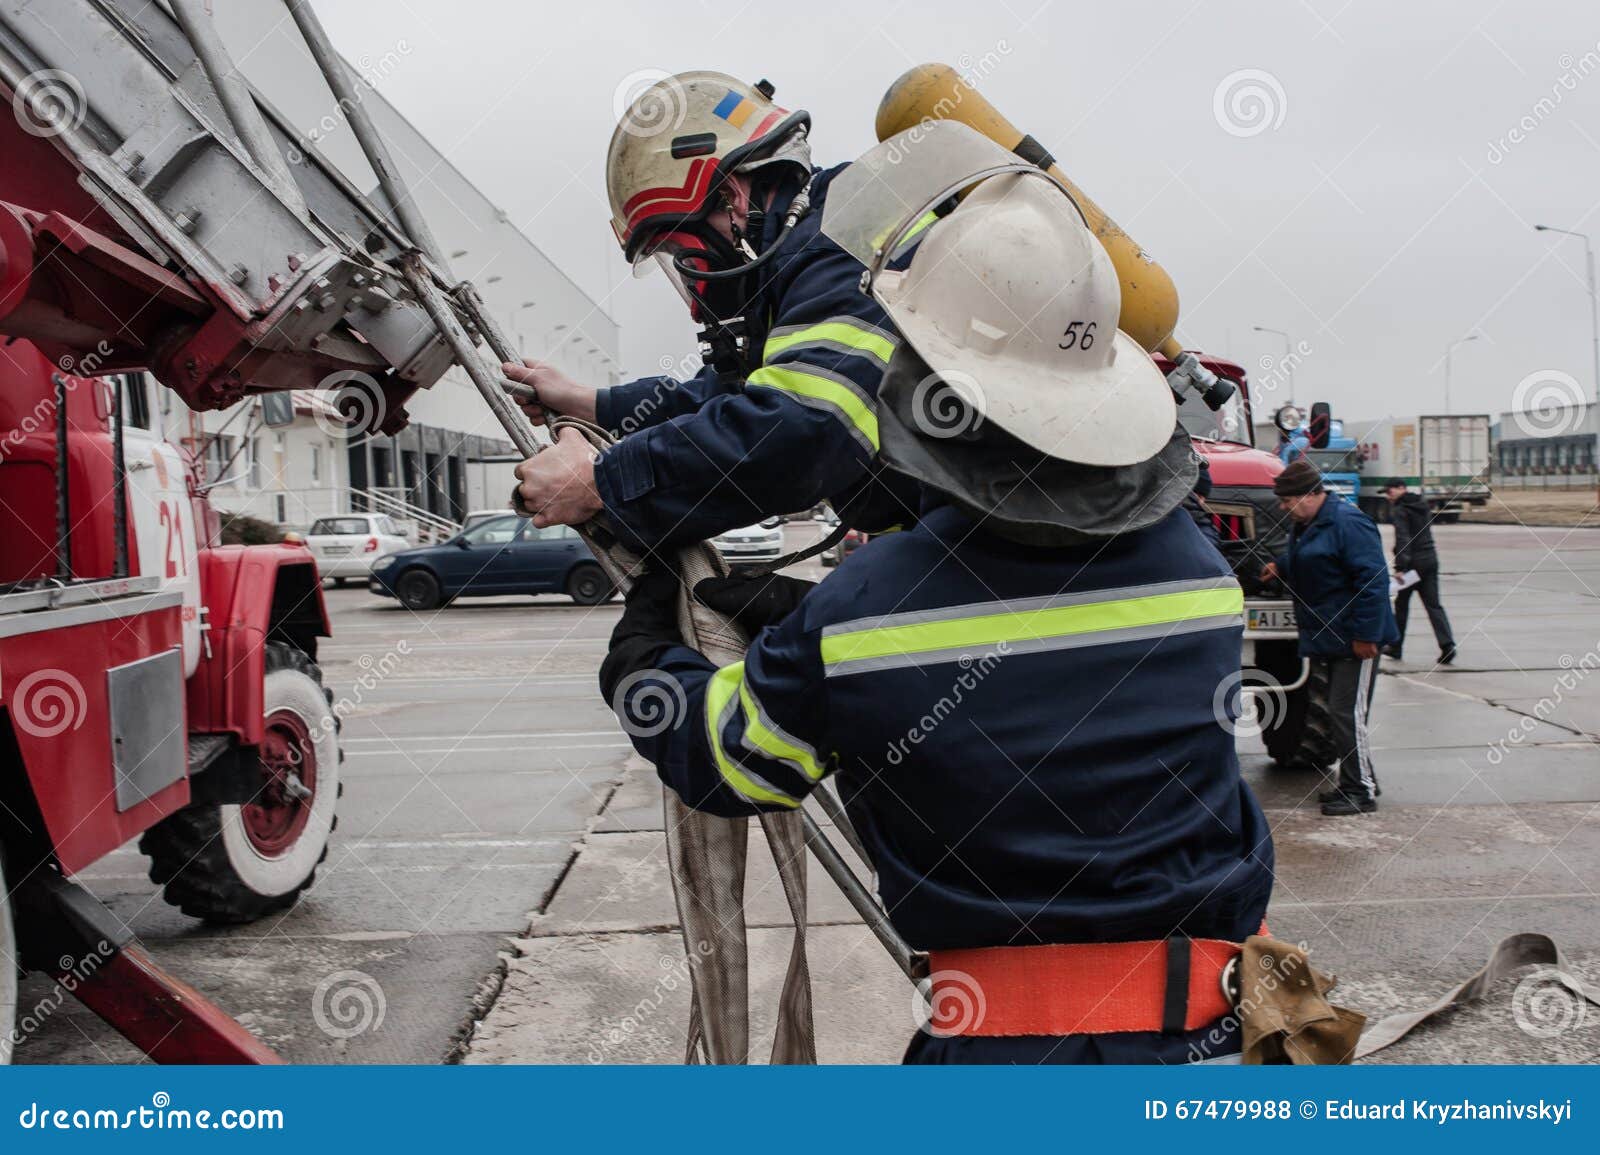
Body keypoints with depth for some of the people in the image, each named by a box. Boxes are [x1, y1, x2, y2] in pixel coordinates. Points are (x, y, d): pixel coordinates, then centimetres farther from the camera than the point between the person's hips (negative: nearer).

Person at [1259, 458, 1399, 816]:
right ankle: (1359, 781, 26)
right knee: (1342, 713, 15)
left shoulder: (1347, 522, -18)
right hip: (1329, 638, 10)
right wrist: (1278, 566, 10)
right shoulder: (1304, 525, 12)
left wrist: (1365, 634, -23)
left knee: (1348, 714, -7)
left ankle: (1361, 792, 2)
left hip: (1355, 640, -10)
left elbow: (1372, 578, -22)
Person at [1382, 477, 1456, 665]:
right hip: (1431, 559, 7)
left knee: (1401, 604, 7)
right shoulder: (1423, 506, 15)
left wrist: (1400, 566, -23)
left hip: (1413, 562, -7)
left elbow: (1403, 539, -19)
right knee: (1433, 604, 4)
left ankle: (1396, 647, 16)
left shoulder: (1400, 510, -10)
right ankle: (1447, 644, -12)